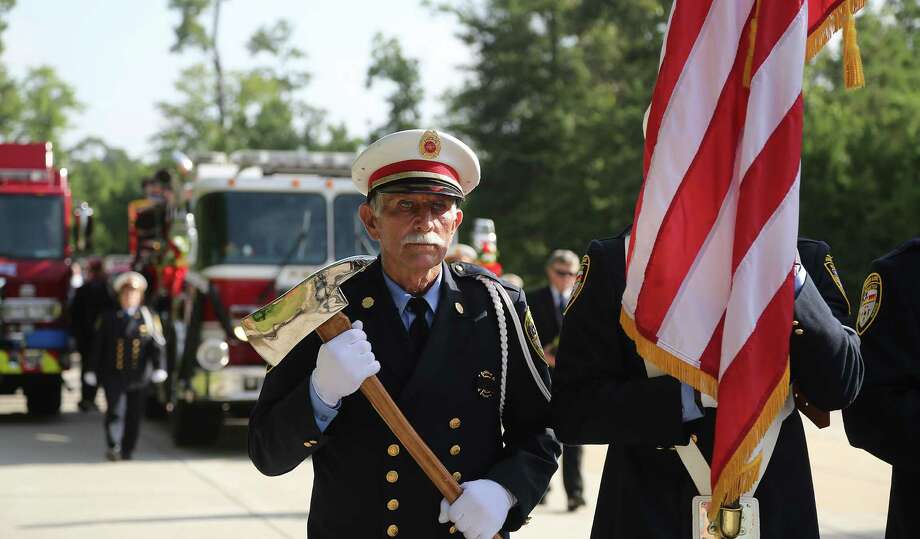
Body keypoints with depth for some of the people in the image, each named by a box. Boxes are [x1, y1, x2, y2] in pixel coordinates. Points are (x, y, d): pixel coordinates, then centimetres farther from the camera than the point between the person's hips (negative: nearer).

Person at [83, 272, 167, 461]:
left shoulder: (149, 317, 5)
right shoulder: (108, 317, 6)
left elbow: (157, 344, -1)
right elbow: (98, 346, 8)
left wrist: (158, 368, -13)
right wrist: (92, 371, 6)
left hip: (138, 380, 1)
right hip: (113, 377, -1)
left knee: (134, 417, 5)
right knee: (115, 410, -16)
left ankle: (126, 453, 17)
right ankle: (113, 447, -16)